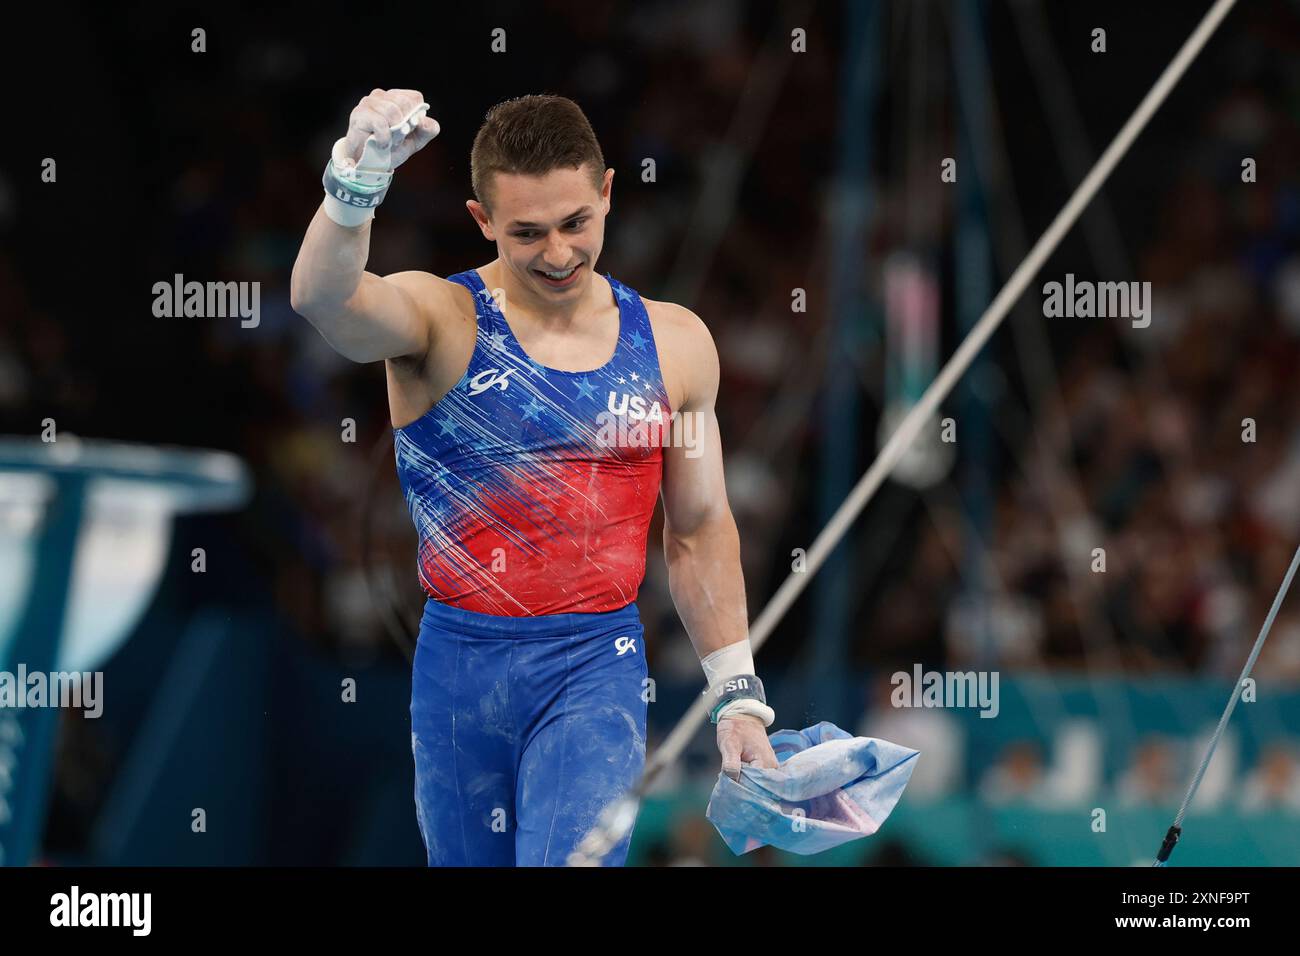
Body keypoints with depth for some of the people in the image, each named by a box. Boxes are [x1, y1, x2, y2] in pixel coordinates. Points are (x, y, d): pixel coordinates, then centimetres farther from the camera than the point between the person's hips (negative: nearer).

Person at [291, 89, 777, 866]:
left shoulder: (674, 344, 6)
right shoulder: (441, 321, -5)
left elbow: (701, 532, 16)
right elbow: (323, 298, -28)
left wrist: (738, 696, 12)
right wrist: (358, 177, -48)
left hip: (599, 667, 0)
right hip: (460, 668, 0)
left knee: (573, 859, -20)